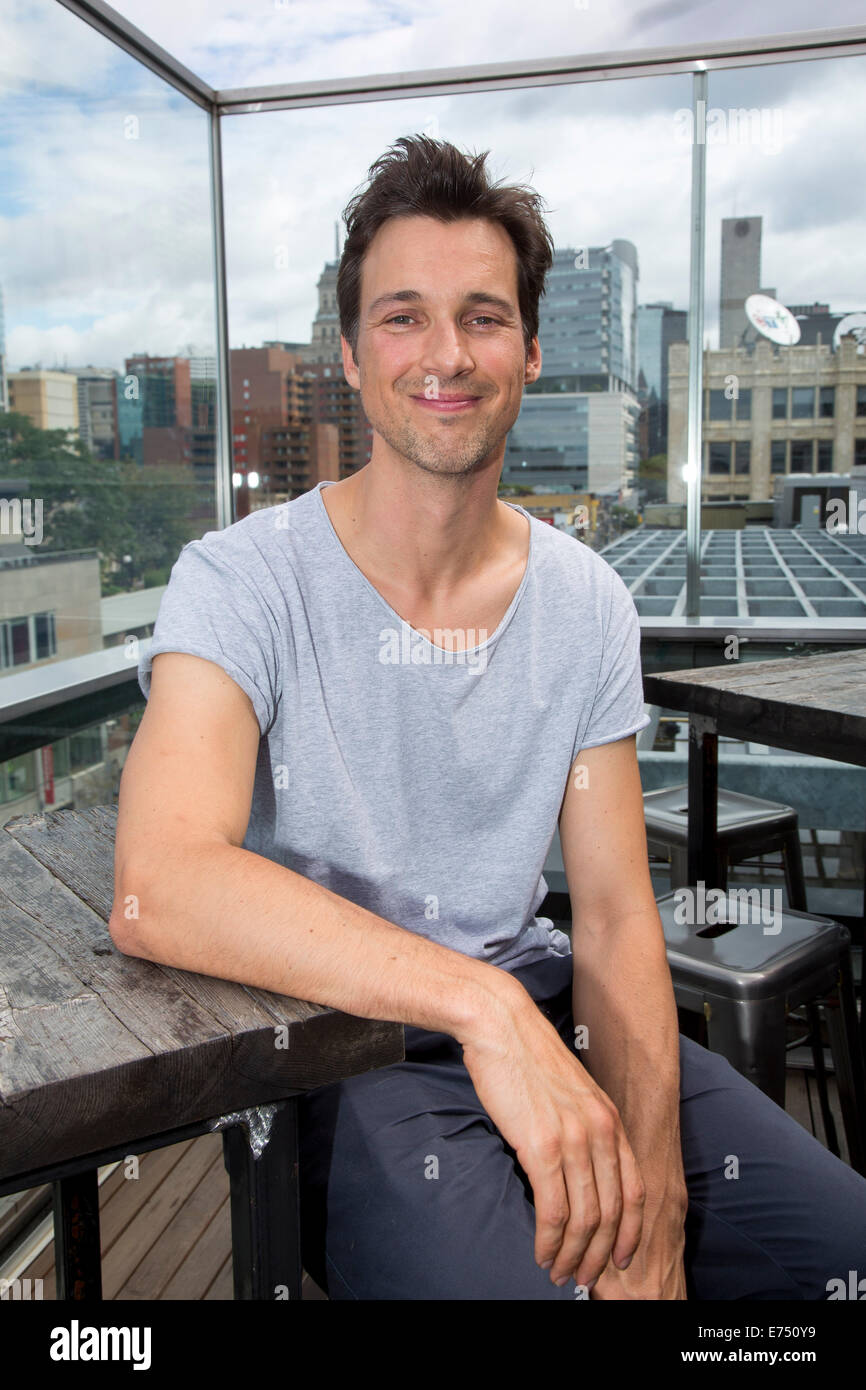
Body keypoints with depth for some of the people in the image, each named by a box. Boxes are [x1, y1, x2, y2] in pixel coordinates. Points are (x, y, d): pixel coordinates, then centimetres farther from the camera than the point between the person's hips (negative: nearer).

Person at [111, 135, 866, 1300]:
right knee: (505, 1279, -29)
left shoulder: (587, 604, 0)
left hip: (534, 1008, 4)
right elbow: (157, 886, -29)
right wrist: (479, 1002, -37)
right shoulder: (244, 580, -13)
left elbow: (614, 912, -3)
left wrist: (649, 1199, -15)